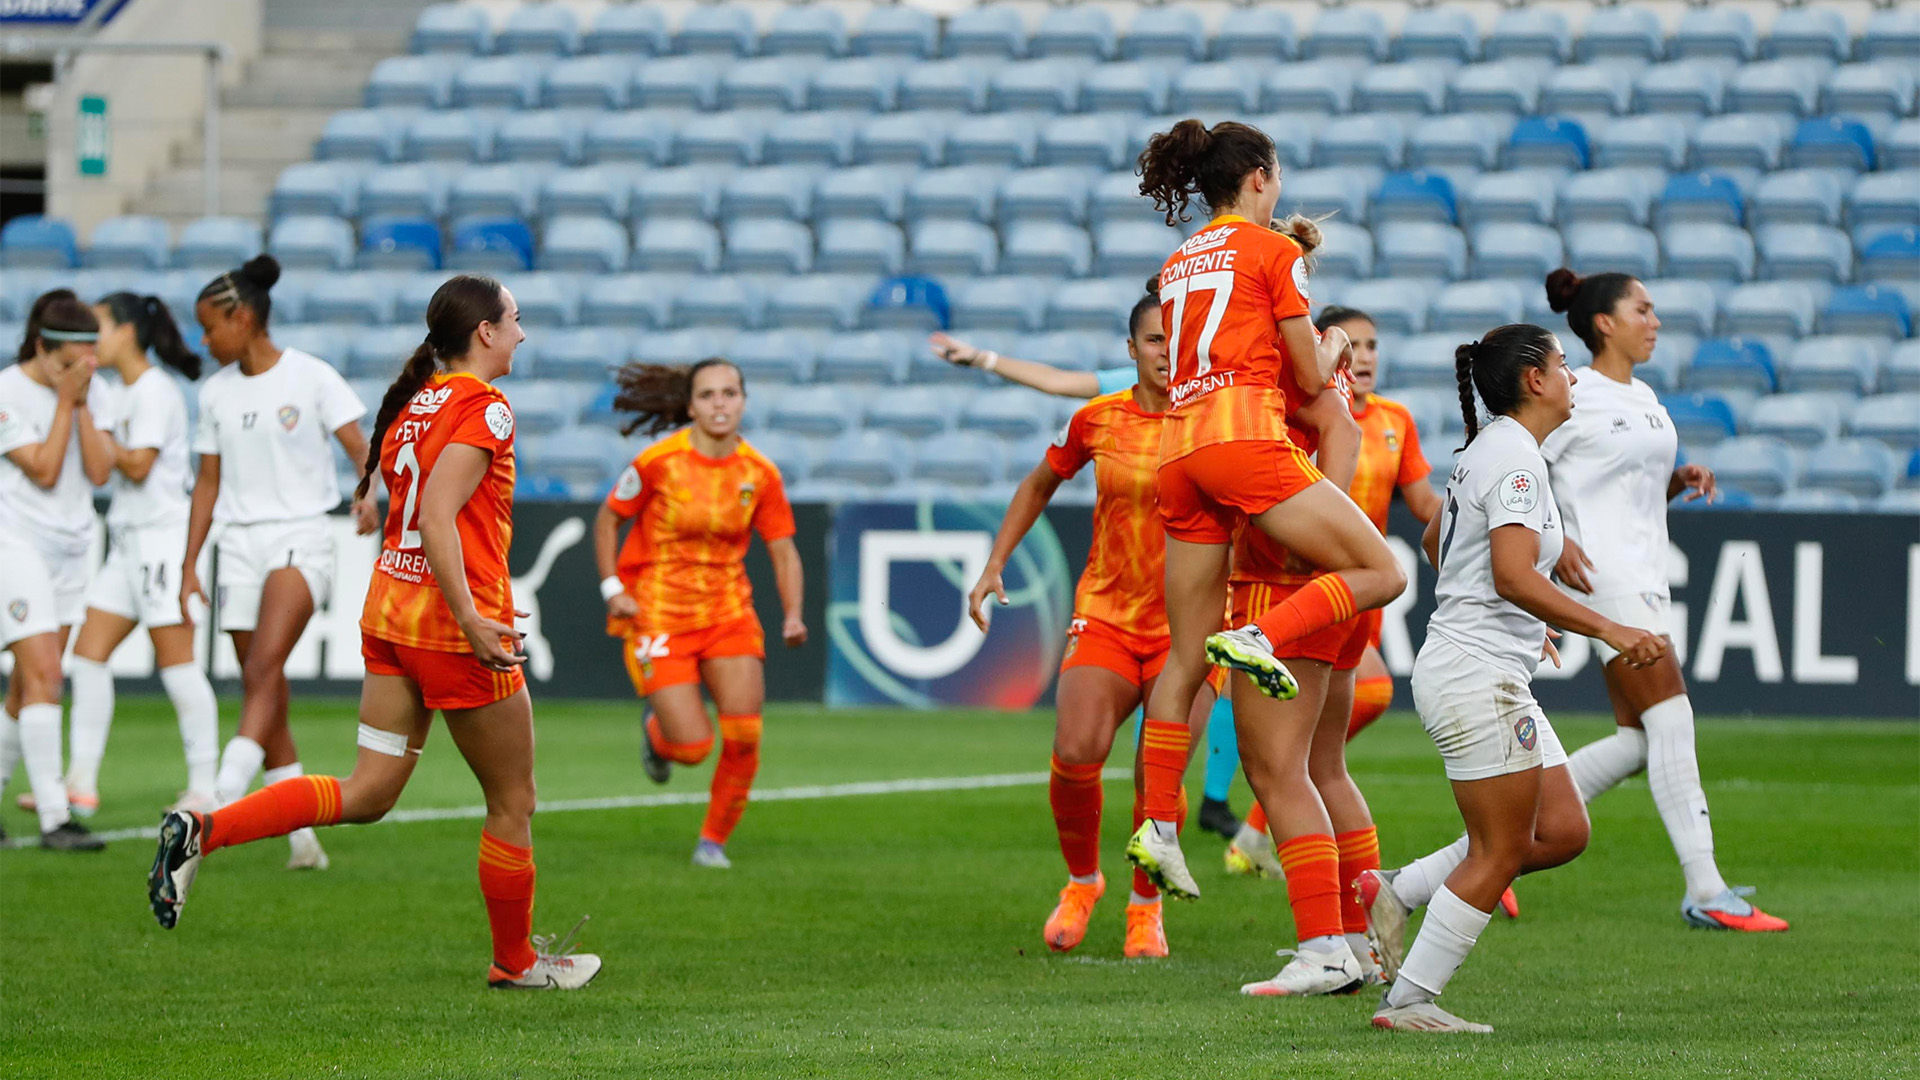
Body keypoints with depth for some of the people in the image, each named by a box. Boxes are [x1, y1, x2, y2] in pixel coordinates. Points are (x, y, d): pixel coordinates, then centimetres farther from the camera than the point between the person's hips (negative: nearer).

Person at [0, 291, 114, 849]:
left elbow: (99, 472, -5)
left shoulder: (95, 391, 4)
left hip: (69, 550, 6)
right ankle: (54, 819, -18)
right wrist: (65, 400, -16)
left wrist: (83, 404, -12)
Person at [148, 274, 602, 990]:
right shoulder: (485, 408, -14)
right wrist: (472, 621, -26)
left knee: (366, 796, 8)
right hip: (453, 632, -8)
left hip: (388, 613, 8)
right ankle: (516, 961, 21)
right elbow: (438, 515, -23)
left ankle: (205, 830, -8)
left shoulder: (412, 403, 11)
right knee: (512, 802, 9)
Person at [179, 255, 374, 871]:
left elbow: (361, 449, -9)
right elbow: (208, 481, 15)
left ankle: (224, 799, -36)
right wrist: (189, 565, 12)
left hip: (299, 538, -5)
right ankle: (302, 837, 6)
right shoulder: (216, 391, 10)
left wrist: (368, 495, -30)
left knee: (263, 670, -23)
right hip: (239, 543, 5)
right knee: (266, 700, 2)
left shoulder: (311, 377, -5)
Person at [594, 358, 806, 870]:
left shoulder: (759, 473, -3)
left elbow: (783, 548, 5)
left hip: (729, 611, 3)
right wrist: (612, 589, -8)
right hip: (657, 612, -3)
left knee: (744, 735, -10)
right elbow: (608, 519, 0)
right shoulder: (659, 462, -13)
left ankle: (714, 839, 13)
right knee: (693, 745, -11)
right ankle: (656, 732, 27)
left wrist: (792, 614, -10)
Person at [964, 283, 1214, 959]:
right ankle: (1081, 880, 10)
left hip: (1188, 623, -1)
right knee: (1076, 754, -17)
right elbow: (1041, 484, 18)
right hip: (1105, 616, 1)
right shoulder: (1097, 420, 2)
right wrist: (995, 564, 13)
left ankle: (1146, 904, 13)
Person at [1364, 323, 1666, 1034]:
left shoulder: (1487, 450, 16)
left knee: (1564, 832, 8)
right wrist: (1608, 630, -29)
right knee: (1501, 854, -5)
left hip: (1496, 676, 10)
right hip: (1476, 675, -10)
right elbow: (1513, 576, -26)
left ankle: (1399, 893, 11)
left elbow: (1434, 542, 31)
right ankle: (1407, 1001, 0)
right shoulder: (1516, 457, -15)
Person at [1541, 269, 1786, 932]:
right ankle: (1705, 891, -16)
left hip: (1646, 578, 9)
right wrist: (1553, 540, -21)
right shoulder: (1573, 397, -8)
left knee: (1636, 741, 5)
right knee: (1671, 720, -15)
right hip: (1602, 575, -9)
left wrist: (1683, 481, 7)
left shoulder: (1644, 398, 18)